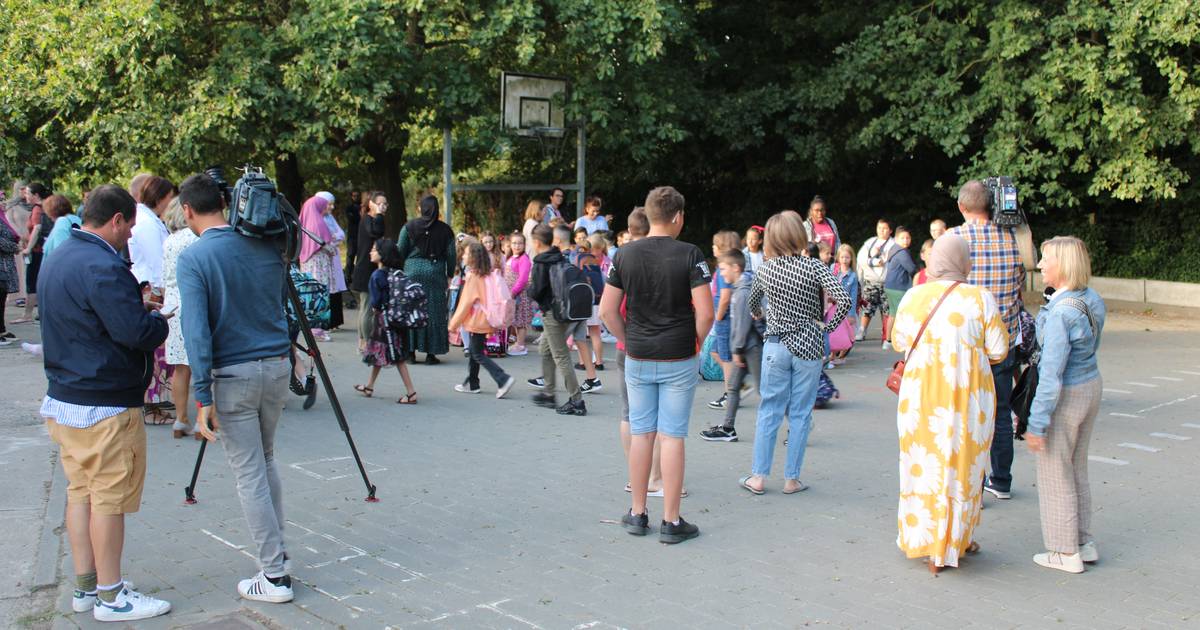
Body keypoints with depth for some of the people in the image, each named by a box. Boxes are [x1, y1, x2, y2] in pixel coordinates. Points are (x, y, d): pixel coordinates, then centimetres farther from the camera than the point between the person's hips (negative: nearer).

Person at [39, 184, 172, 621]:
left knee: (81, 491, 15)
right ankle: (111, 596, 7)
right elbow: (138, 333, -25)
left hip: (63, 399, 10)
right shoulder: (103, 267, -21)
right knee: (110, 498, -1)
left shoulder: (59, 260, 11)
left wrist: (138, 309, 12)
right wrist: (157, 319, -4)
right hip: (104, 407, -10)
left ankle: (86, 586, 23)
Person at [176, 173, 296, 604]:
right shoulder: (265, 246, 4)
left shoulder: (193, 257, -11)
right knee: (266, 460, 23)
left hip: (232, 375, -5)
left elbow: (197, 330, -17)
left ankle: (274, 577, 6)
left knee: (250, 474, 2)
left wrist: (203, 398, -16)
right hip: (277, 366, 5)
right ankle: (275, 548, 32)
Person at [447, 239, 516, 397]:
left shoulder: (473, 276, -17)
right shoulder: (486, 275, 7)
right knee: (474, 350, 18)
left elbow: (466, 303, -16)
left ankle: (503, 379, -14)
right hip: (485, 321, 9)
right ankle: (471, 384, 26)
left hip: (477, 322, -9)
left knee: (478, 354, -4)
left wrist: (453, 324, -7)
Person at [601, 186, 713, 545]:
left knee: (641, 433, 12)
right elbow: (705, 313, -14)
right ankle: (671, 522, 7)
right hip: (679, 360, -3)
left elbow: (607, 310, 0)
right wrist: (695, 342, 3)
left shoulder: (625, 255, 0)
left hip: (637, 359, 3)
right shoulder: (689, 255, -10)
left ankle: (637, 514, 19)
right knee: (672, 437, 2)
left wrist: (628, 340, 12)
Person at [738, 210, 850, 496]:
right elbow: (844, 299, -21)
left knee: (769, 411, 10)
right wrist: (827, 326, -7)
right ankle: (791, 479, 12)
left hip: (775, 346, 2)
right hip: (808, 348, -2)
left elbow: (753, 303, 15)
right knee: (800, 414, 6)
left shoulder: (766, 269, -2)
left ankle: (758, 476, 12)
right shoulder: (813, 266, -11)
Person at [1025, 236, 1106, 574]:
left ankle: (1066, 552, 16)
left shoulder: (1061, 311, -26)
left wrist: (1037, 423, -20)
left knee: (1055, 473, 6)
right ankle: (1084, 541, 30)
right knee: (1077, 470, 21)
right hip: (1091, 386, 9)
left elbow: (1052, 374, -25)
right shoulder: (1092, 300, 1)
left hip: (1066, 396, -9)